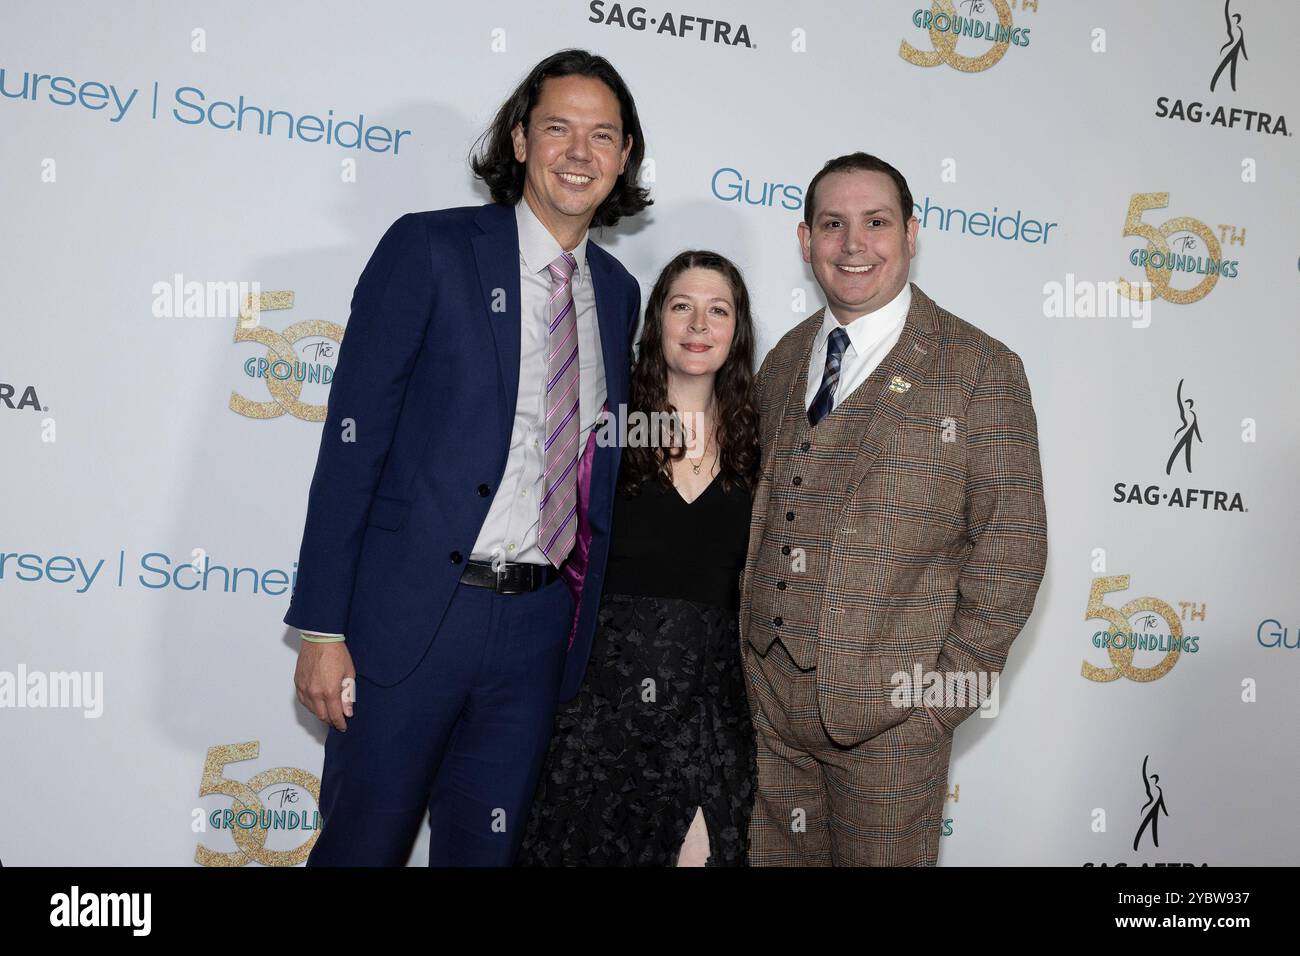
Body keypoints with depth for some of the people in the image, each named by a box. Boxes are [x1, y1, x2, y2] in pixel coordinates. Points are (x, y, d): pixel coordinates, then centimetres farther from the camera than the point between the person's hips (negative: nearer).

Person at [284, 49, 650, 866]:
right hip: (412, 612, -4)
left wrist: (584, 624, 13)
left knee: (487, 849, 16)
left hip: (539, 624, 5)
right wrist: (323, 628, -12)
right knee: (364, 842, 7)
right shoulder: (430, 248, -6)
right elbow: (354, 439, -9)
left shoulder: (616, 291, 10)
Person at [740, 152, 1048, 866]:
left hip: (889, 710, -4)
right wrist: (746, 646, 7)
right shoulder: (784, 358, 9)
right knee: (777, 857, 16)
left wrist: (949, 691, -11)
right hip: (766, 693, 5)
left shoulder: (981, 370, -7)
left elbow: (1011, 549, -8)